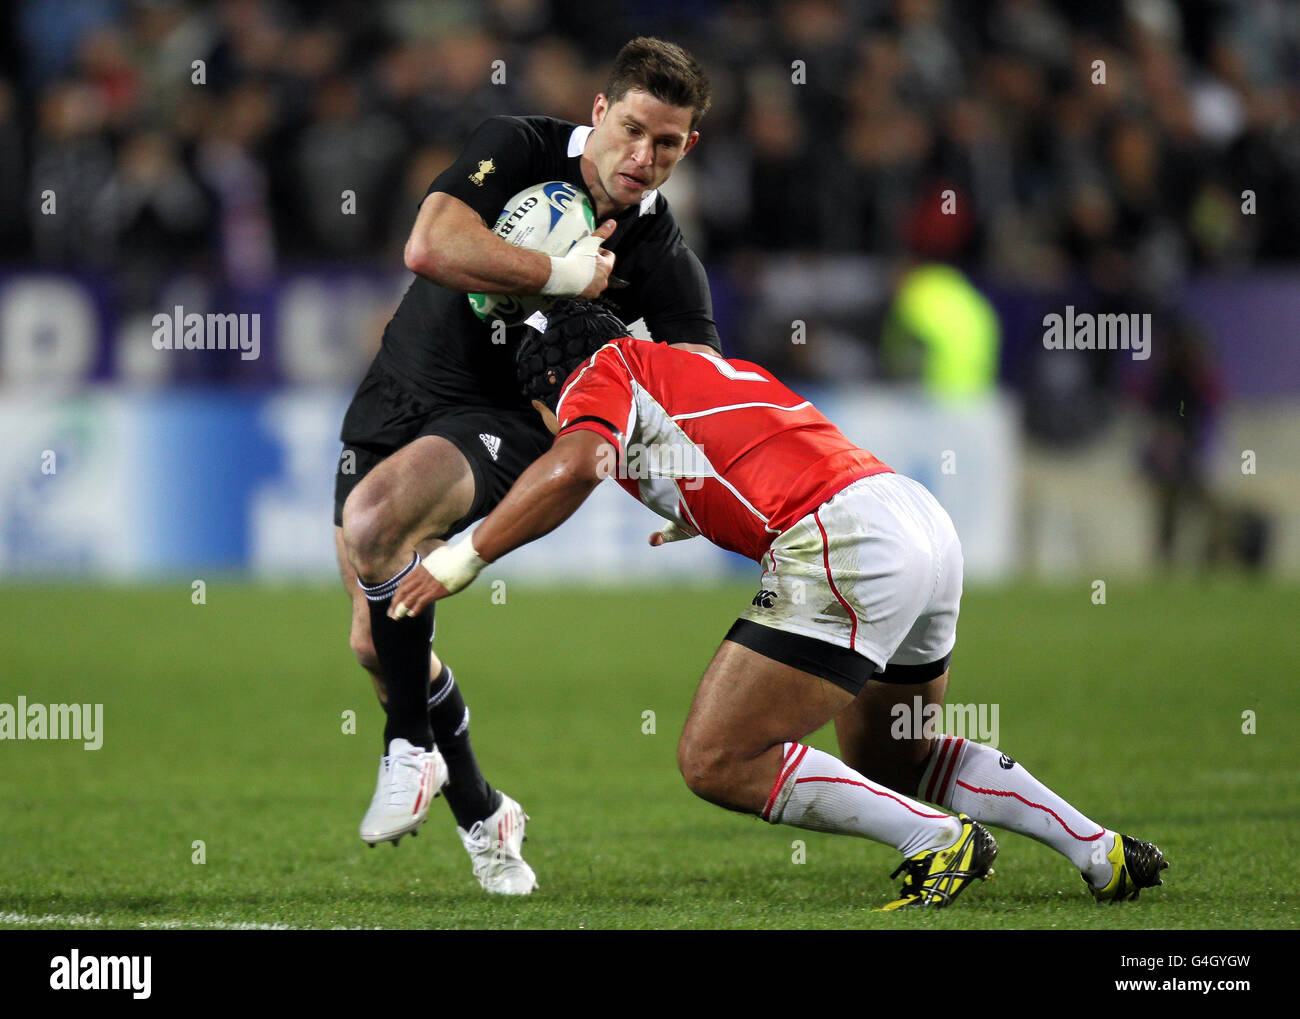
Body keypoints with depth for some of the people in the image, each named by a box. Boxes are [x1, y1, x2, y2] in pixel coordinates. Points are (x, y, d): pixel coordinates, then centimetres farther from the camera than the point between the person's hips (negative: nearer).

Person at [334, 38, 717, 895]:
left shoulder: (666, 263, -7)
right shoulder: (519, 150, -8)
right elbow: (431, 247, -24)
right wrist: (562, 274, -25)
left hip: (504, 423, -3)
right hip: (398, 397, 3)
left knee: (375, 520, -34)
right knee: (376, 645, 2)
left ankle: (413, 749, -18)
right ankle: (479, 814, 23)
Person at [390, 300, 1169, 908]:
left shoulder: (601, 370, 6)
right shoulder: (699, 363, 31)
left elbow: (577, 465, -15)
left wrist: (462, 560, -9)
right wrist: (701, 518, 48)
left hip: (848, 548, -9)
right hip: (927, 521, 9)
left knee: (716, 762, -4)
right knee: (883, 757, 27)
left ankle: (941, 841, -5)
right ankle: (1103, 853, 22)